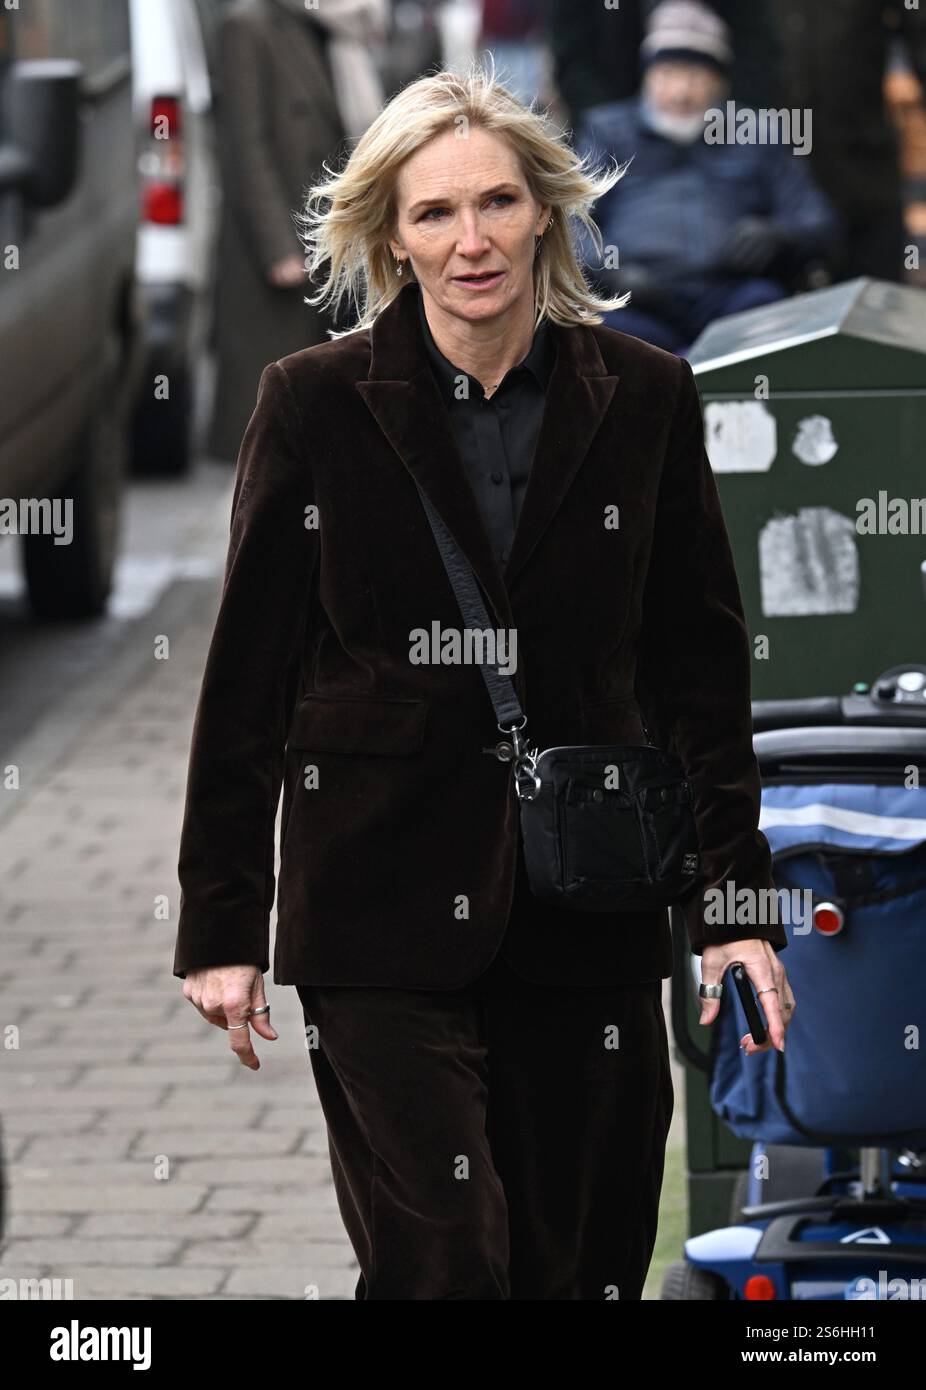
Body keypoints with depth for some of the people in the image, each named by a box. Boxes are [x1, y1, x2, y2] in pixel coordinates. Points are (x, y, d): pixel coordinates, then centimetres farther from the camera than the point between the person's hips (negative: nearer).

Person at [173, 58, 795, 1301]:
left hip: (588, 907, 2)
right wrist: (221, 928, -1)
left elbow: (700, 669, 8)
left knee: (582, 1265, 6)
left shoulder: (644, 398, 3)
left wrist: (736, 907, 3)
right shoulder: (316, 403, -2)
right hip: (385, 911, -2)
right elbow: (247, 678, 1)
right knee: (442, 1259, -10)